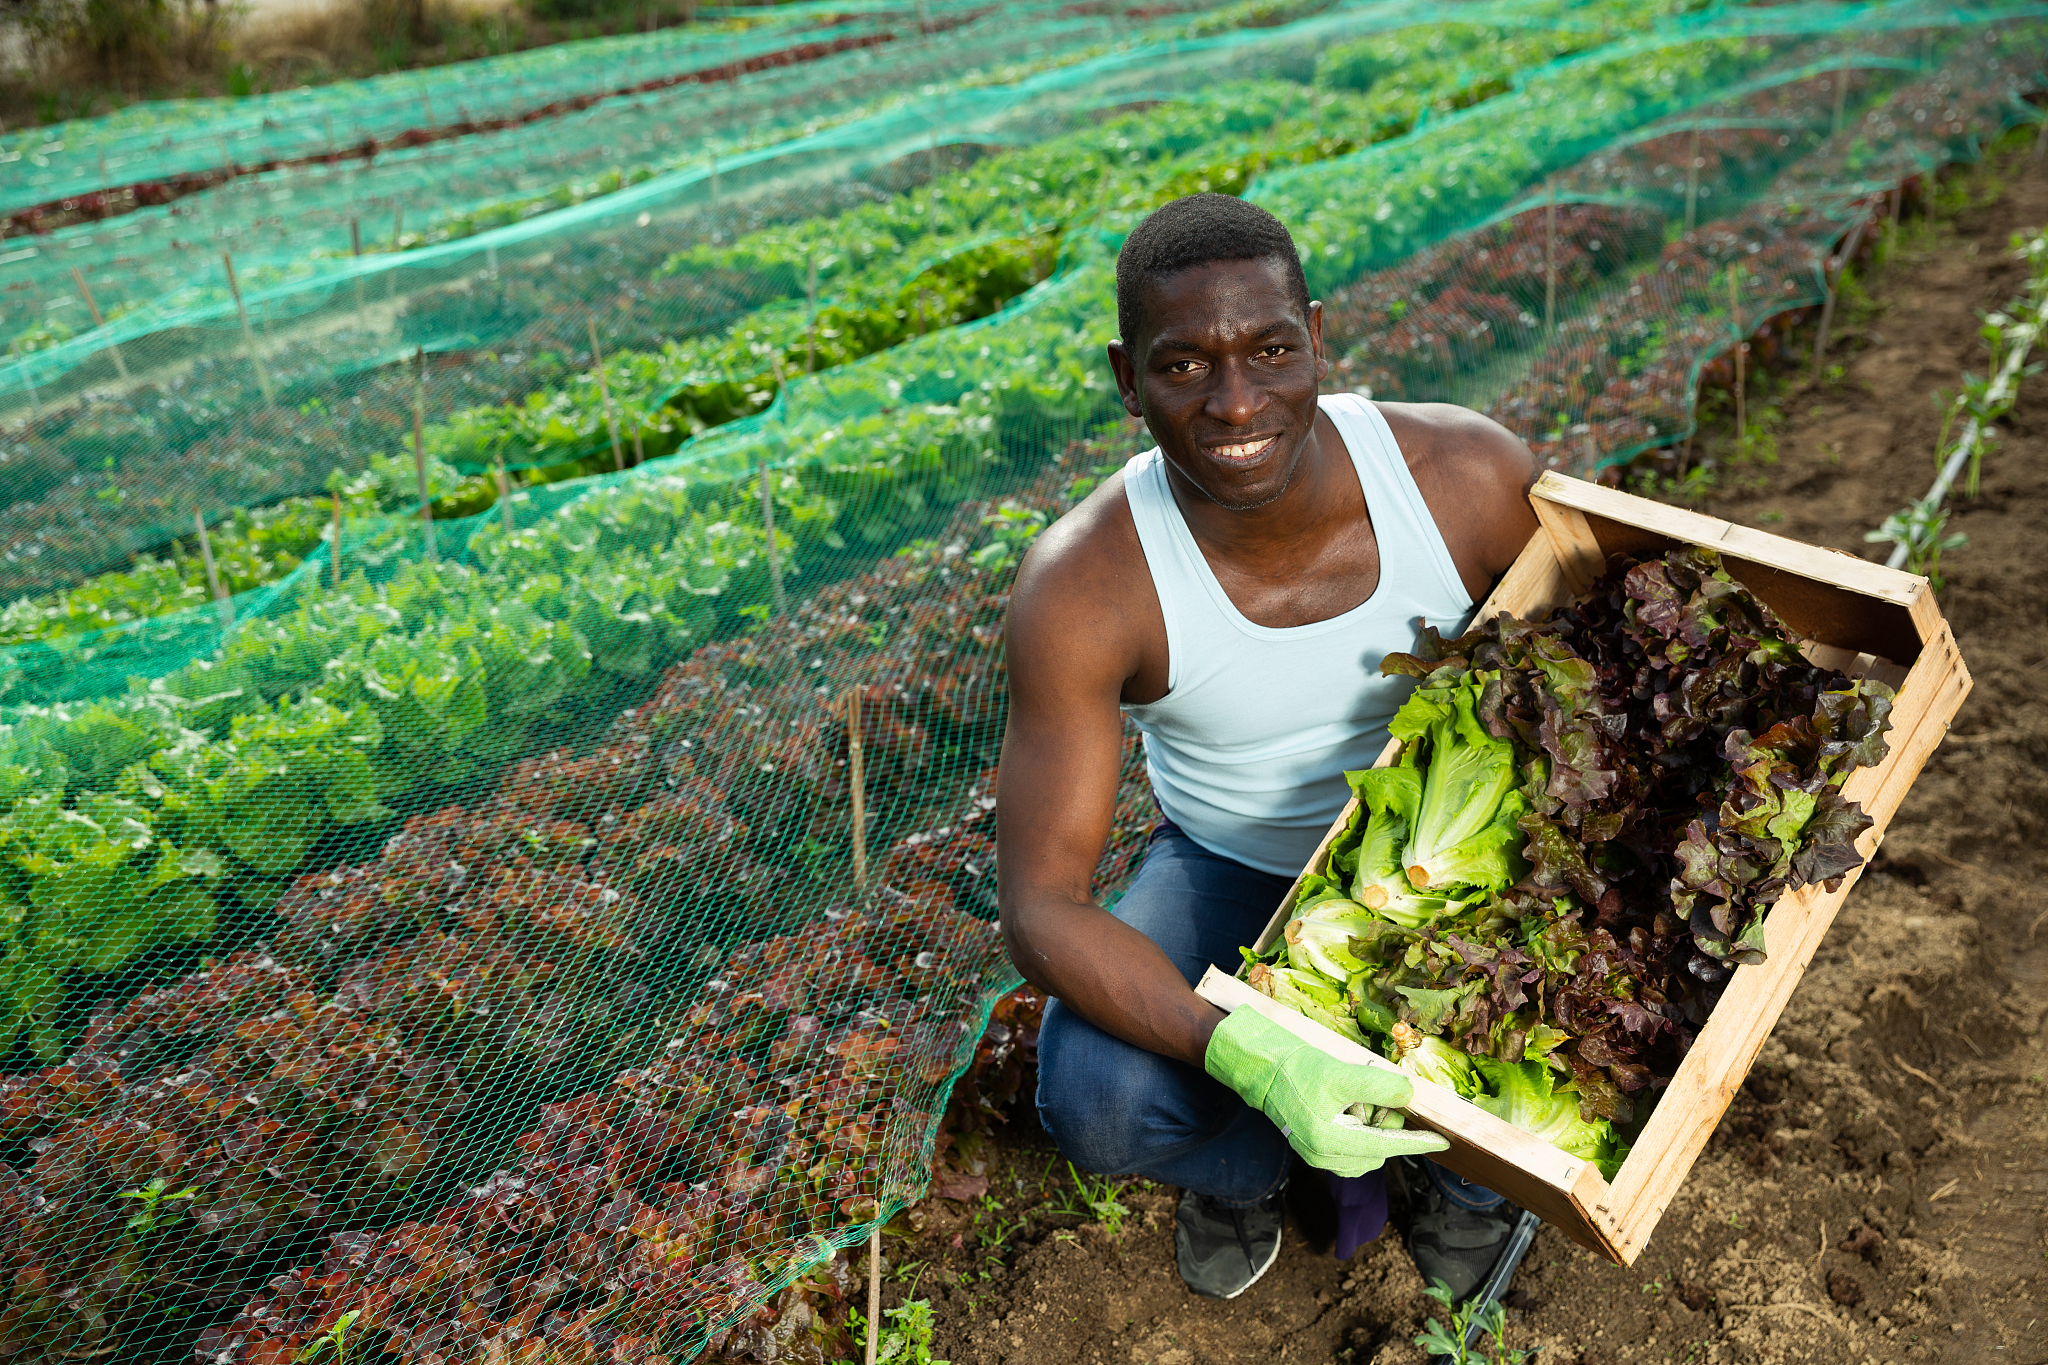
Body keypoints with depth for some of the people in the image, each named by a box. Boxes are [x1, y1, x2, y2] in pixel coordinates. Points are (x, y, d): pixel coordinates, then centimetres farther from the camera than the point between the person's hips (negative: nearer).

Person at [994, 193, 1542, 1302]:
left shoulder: (1469, 475, -23)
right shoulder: (1083, 588, -28)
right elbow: (1041, 908, -28)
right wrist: (1250, 1057, -43)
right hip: (1232, 867, -1)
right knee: (1094, 1100, -27)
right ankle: (1242, 1161, 14)